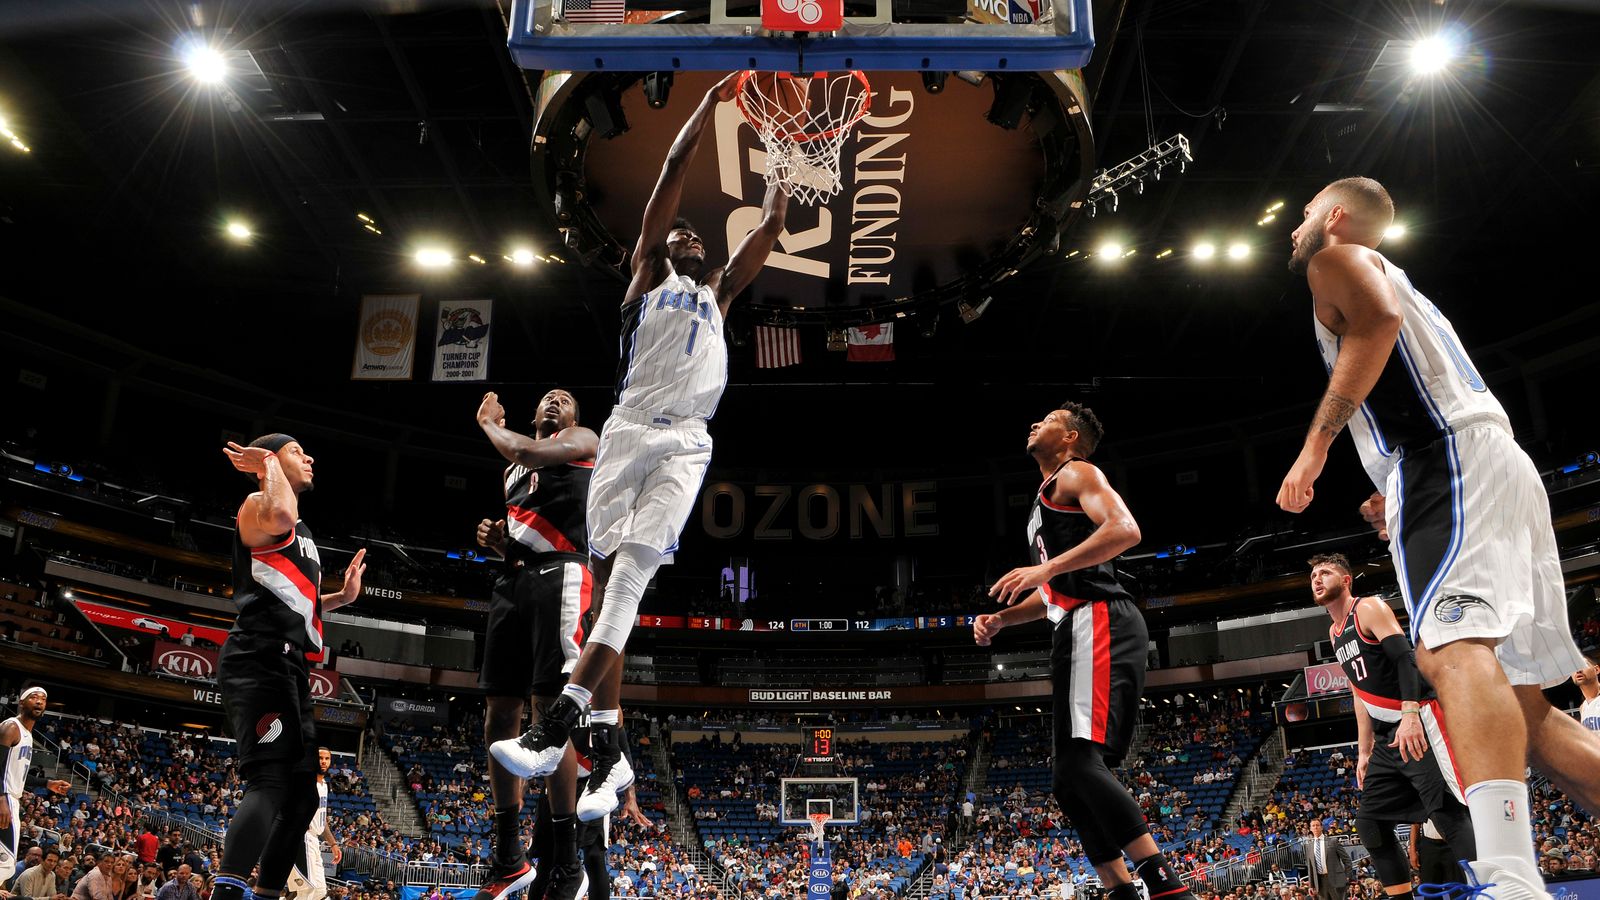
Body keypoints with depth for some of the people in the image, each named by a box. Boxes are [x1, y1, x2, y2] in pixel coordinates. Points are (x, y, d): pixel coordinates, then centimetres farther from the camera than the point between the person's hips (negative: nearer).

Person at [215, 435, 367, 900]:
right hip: (259, 662, -10)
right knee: (271, 783, -25)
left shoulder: (303, 536, 28)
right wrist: (270, 466, -11)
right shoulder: (257, 505, -1)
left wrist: (342, 597, 24)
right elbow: (280, 517, -28)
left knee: (302, 796, 12)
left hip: (290, 669, 10)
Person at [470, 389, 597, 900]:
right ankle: (508, 859, 11)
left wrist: (489, 424, 5)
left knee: (550, 709, -15)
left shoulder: (583, 440, 8)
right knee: (500, 714, 3)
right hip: (513, 579, 8)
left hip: (558, 576, -8)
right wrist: (495, 540, 10)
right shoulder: (514, 468, 29)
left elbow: (529, 454, -13)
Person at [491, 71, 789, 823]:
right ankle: (609, 754, -2)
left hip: (685, 443, 1)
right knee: (608, 580, -6)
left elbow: (770, 227, 27)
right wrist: (711, 102, 19)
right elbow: (673, 174, 16)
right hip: (628, 430, -1)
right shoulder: (647, 274, 19)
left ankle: (556, 726, -26)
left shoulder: (719, 292, 28)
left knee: (630, 574, -18)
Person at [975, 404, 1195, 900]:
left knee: (1081, 759, -21)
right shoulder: (1046, 501, 30)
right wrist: (1000, 619, 19)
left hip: (1100, 624, -10)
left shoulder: (1077, 473, 2)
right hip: (1078, 632, 10)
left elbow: (1125, 529, -17)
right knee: (1068, 777, 7)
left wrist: (1046, 567, -22)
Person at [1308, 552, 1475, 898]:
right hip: (1389, 736, 9)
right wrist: (1363, 751, 20)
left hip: (1417, 724, -9)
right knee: (1369, 823, 7)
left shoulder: (1369, 608, -4)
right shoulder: (1335, 632, 21)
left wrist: (1410, 715, -30)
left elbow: (1406, 659, -17)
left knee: (1449, 812, -18)